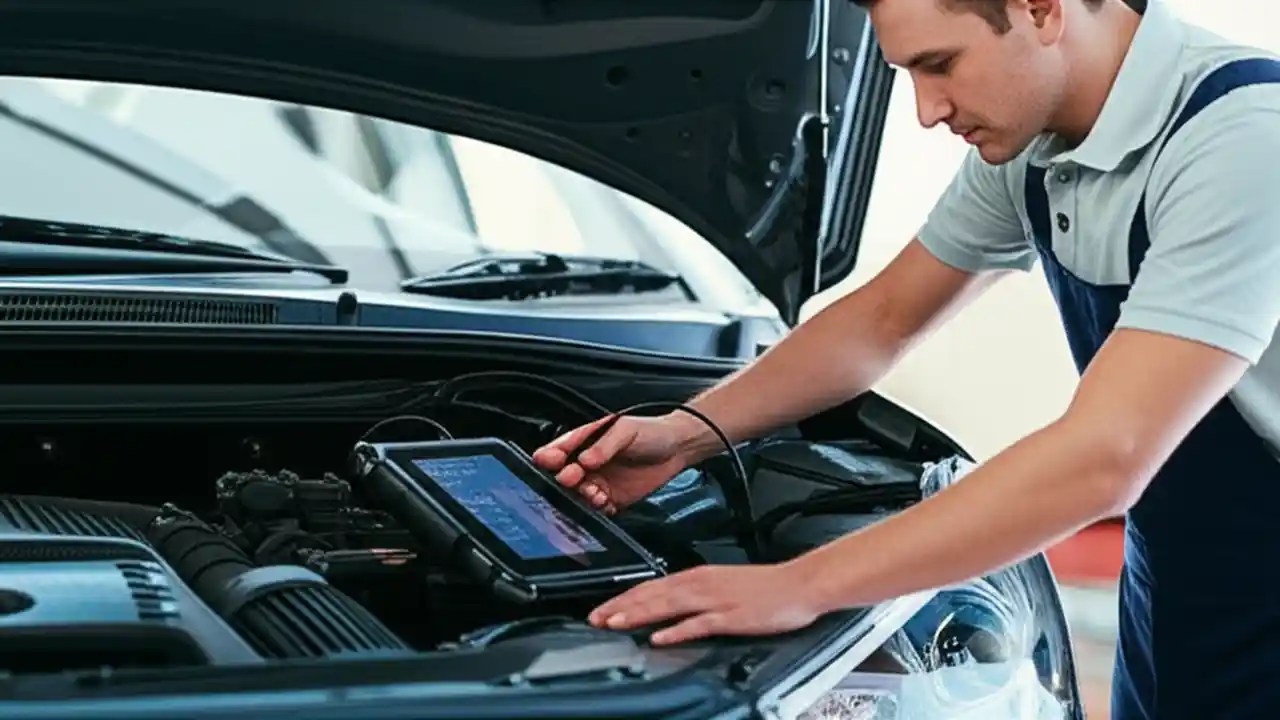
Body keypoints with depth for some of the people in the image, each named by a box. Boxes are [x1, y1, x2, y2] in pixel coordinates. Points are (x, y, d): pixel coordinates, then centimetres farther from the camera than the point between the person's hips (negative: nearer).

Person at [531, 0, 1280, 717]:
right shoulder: (1028, 141, -1)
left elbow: (1102, 460, -34)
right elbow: (885, 317, 11)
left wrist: (797, 585, -33)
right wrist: (688, 433, -2)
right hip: (1167, 611, 6)